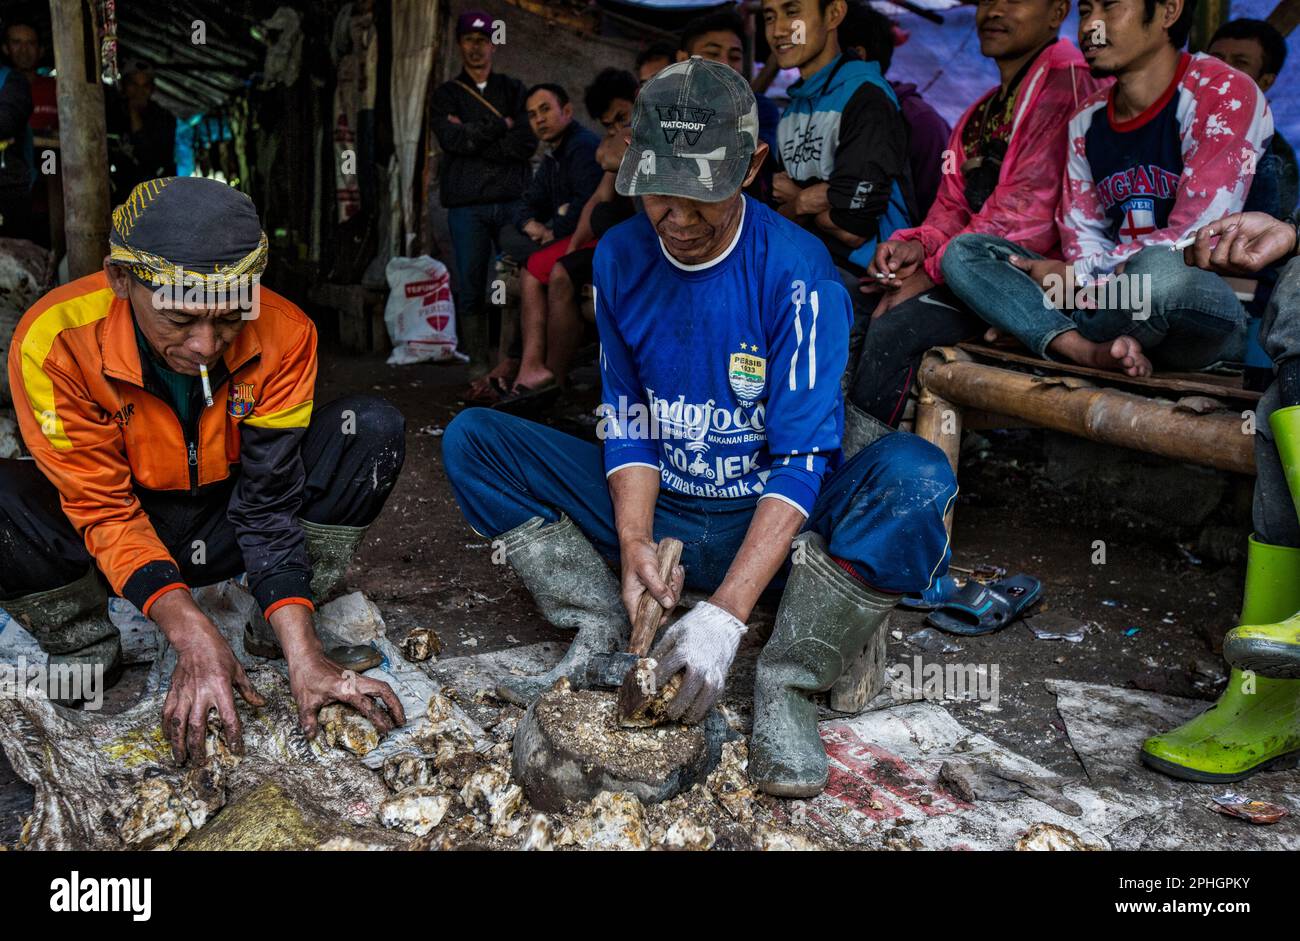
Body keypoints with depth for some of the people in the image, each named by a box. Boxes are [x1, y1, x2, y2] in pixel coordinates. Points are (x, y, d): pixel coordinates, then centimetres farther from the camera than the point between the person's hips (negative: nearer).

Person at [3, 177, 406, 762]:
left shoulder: (283, 334, -23)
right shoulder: (52, 340, -27)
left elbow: (269, 501, -23)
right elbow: (104, 510, -24)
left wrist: (302, 655, -34)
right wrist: (190, 633, -38)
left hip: (224, 526, 1)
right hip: (118, 528, -1)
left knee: (374, 428, -21)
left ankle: (279, 631, -8)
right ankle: (82, 647, -4)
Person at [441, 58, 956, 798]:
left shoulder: (798, 273, -18)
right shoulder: (619, 258, -3)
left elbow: (801, 460, -23)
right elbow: (628, 424, -1)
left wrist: (726, 611, -33)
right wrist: (632, 545, -19)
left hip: (773, 520, -3)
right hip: (659, 513, 4)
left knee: (916, 475, -33)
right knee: (473, 440, -7)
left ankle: (786, 692, -23)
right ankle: (605, 638, -14)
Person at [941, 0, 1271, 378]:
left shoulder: (1223, 93, -8)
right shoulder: (1087, 120, 12)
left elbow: (1196, 240, -16)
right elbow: (1083, 241, 9)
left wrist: (1078, 274, -8)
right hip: (1109, 297, 6)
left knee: (1157, 268, -41)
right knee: (963, 251, -4)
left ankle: (1061, 339, -8)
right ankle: (1094, 352, -26)